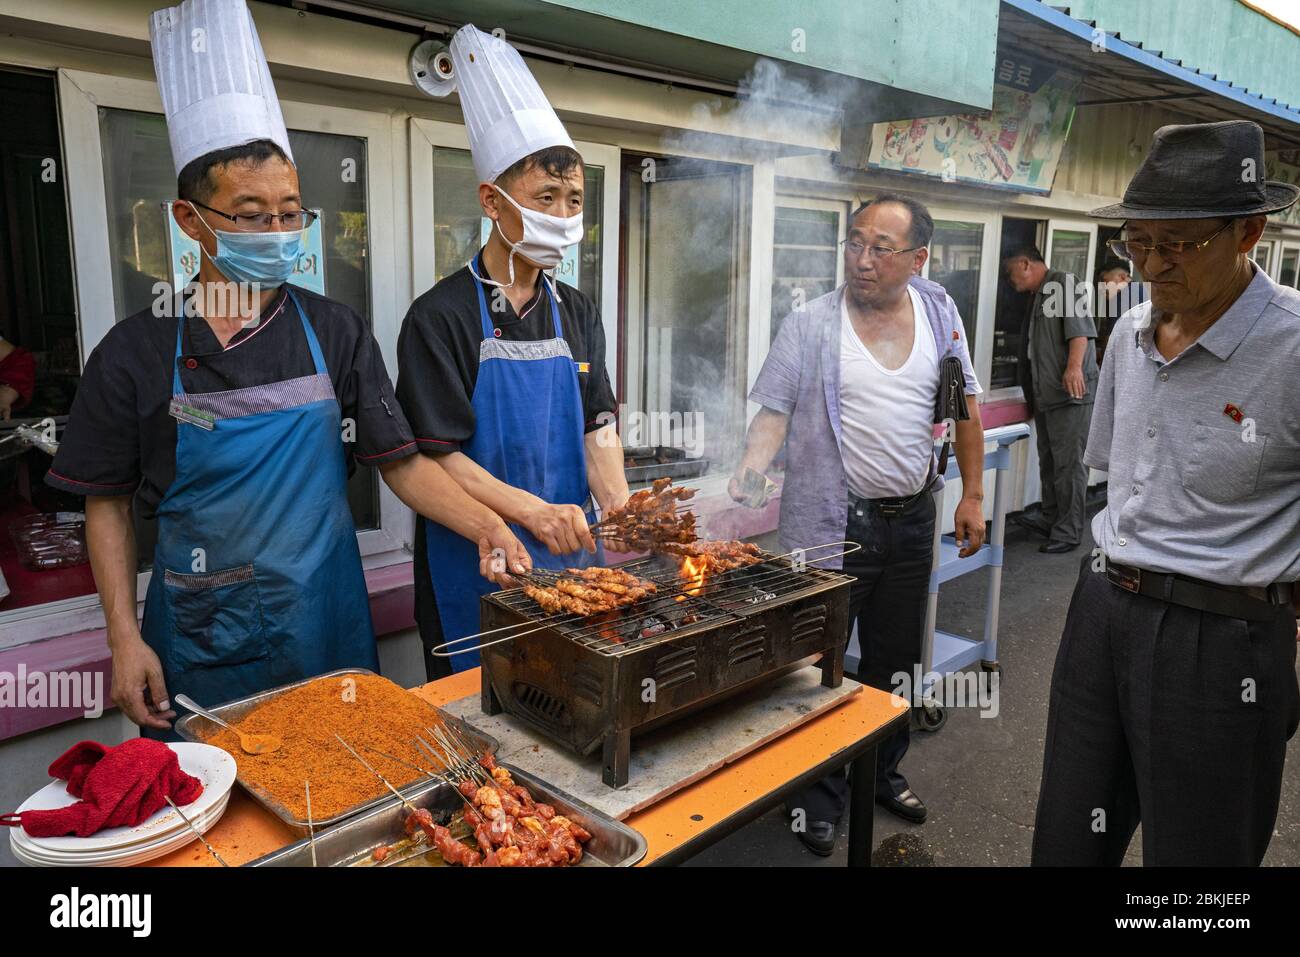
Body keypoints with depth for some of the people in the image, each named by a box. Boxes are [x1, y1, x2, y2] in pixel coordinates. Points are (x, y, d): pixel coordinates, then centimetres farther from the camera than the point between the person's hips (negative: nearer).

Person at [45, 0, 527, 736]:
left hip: (324, 625, 1)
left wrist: (483, 523, -20)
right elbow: (110, 504, 3)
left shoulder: (334, 331, -1)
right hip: (199, 641, 0)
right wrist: (125, 637, -4)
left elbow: (401, 464, -4)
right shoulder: (137, 352, -3)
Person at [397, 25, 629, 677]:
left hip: (568, 559, 5)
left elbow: (596, 427, 7)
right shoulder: (442, 316, -9)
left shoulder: (576, 313, 10)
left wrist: (621, 508, -11)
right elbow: (437, 456, -13)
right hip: (477, 573, -5)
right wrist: (535, 512, -25)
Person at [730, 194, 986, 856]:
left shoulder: (940, 313, 3)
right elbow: (774, 413, -9)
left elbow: (964, 405, 10)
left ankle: (882, 771, 41)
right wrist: (750, 467, -27)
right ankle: (820, 797, 25)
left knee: (895, 658, 19)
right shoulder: (808, 326, -9)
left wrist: (972, 495, 9)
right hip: (830, 523, -4)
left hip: (911, 519, 4)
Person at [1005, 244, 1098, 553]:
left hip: (1071, 393, -10)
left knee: (1068, 463, -7)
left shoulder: (1065, 283, -5)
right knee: (1048, 461, 14)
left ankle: (1068, 532, -2)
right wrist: (1033, 394, 28)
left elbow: (1080, 327, -19)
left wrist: (1074, 366, -33)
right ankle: (1051, 519, 24)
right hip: (1045, 395, 10)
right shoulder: (1039, 297, 23)